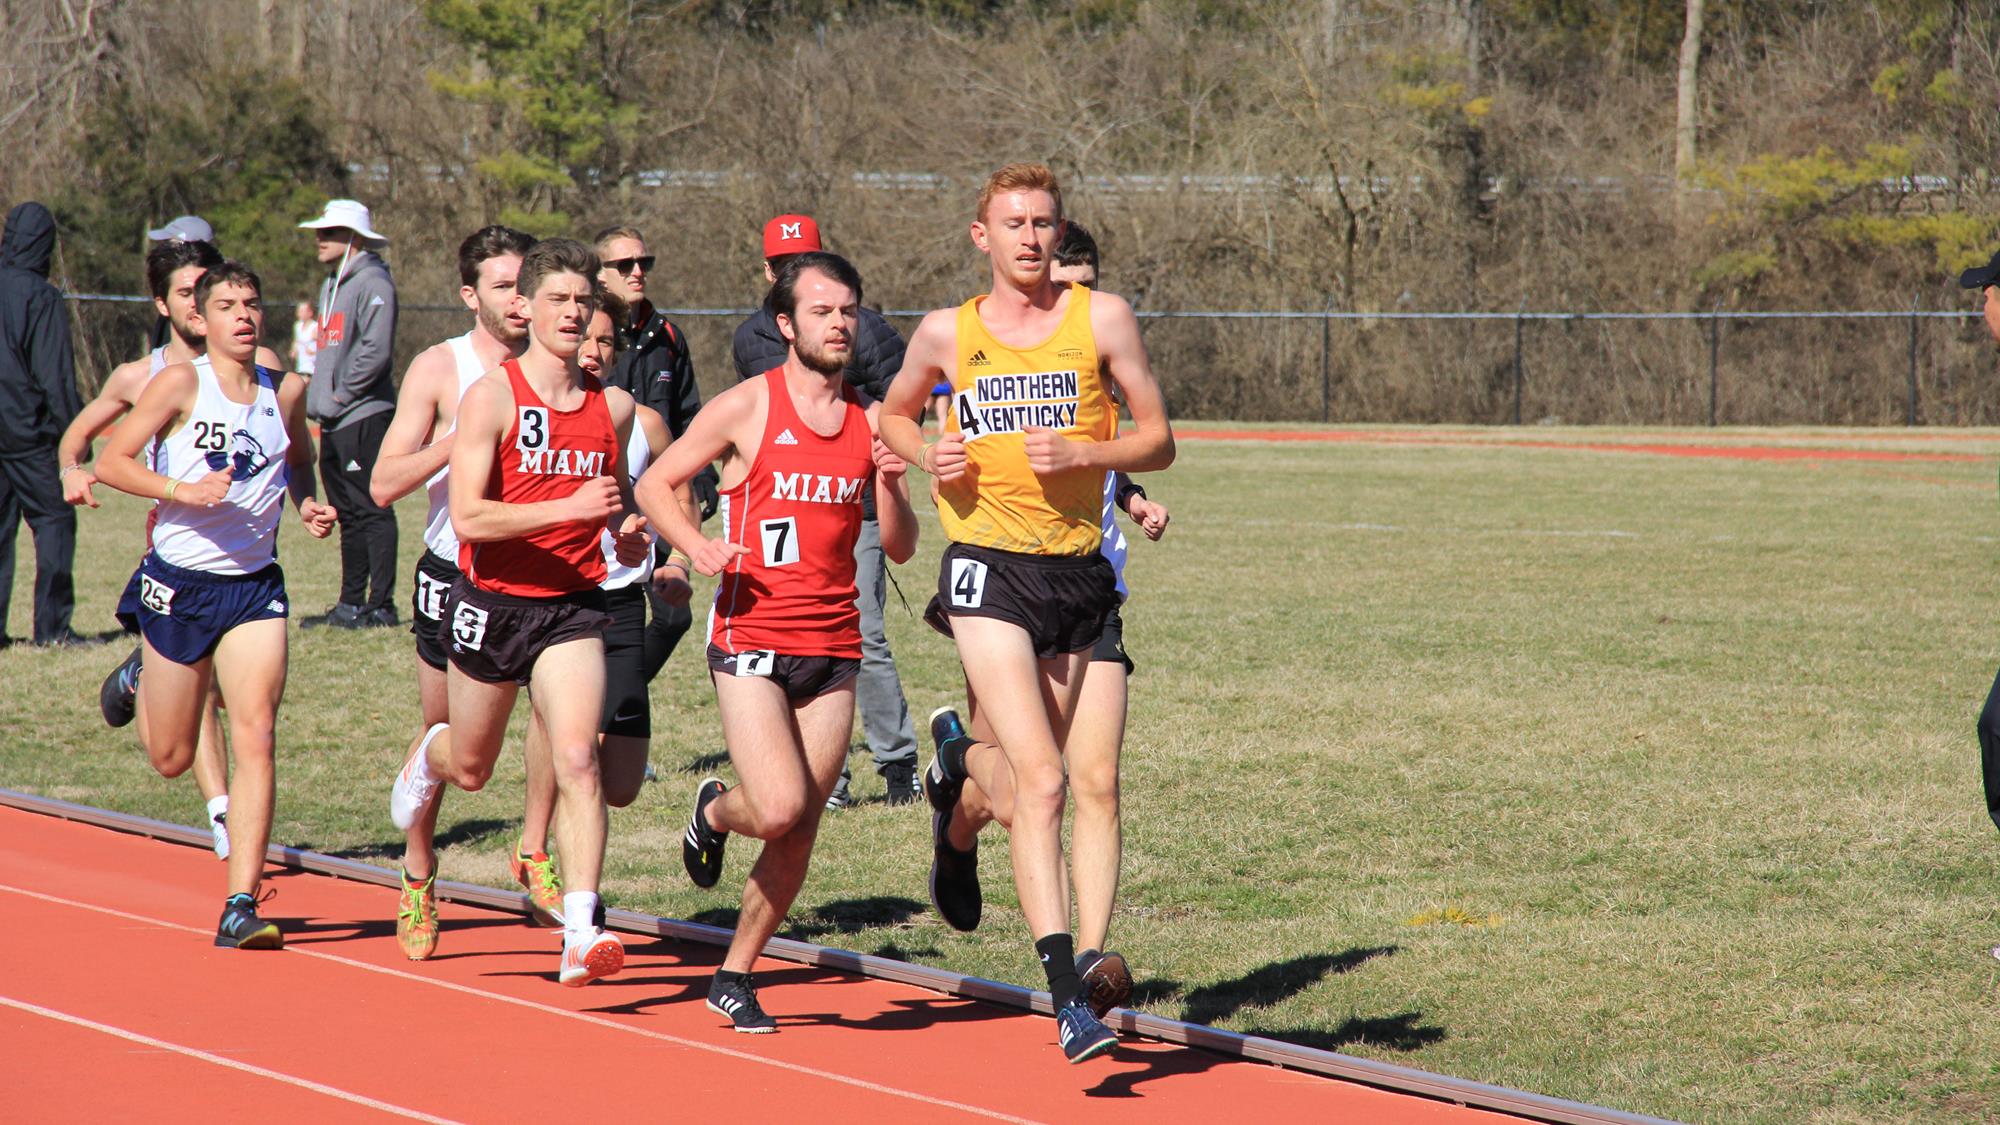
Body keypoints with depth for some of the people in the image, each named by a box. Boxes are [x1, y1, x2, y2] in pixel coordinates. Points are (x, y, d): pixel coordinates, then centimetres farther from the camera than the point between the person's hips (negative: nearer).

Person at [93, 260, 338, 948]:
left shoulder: (288, 392, 3)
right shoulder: (181, 383, -9)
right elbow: (111, 461, -11)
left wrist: (307, 505, 3)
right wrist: (185, 490, -24)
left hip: (255, 586, 2)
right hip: (180, 582, -2)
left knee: (256, 740, -14)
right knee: (171, 759, 12)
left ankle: (241, 906, -14)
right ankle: (141, 680, 50)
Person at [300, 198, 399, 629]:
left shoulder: (372, 285, -12)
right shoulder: (332, 286, 19)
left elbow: (377, 350, -21)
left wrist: (341, 394, -15)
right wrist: (317, 397, 12)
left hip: (364, 416, -10)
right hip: (334, 421, 10)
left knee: (371, 511, -9)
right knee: (348, 513, 12)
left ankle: (382, 604, -8)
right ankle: (351, 603, 16)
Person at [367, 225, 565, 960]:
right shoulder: (439, 369, -6)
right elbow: (384, 484, -11)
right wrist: (462, 435, -24)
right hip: (454, 574, -1)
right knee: (442, 731, 10)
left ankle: (533, 851, -6)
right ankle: (418, 874, 31)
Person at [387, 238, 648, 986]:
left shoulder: (613, 406, 4)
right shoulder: (491, 398, -11)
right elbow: (468, 515, -20)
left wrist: (626, 531, 2)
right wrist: (571, 507, -28)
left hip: (573, 607, 2)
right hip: (493, 602, -2)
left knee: (576, 761, -17)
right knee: (470, 768, 17)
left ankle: (582, 934, -22)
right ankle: (427, 756, 55)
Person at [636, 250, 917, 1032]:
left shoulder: (870, 424, 10)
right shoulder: (746, 408, -2)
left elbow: (901, 549, 11)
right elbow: (654, 484, 5)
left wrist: (890, 484, -7)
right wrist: (693, 544, -13)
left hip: (834, 648, 4)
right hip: (751, 643, -4)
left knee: (800, 834, 2)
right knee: (780, 809, -18)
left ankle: (735, 976, 18)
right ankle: (714, 810, 17)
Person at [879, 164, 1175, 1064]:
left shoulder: (1101, 319, 2)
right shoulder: (946, 333, 4)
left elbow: (1158, 440, 3)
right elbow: (894, 415, 21)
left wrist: (1081, 454, -15)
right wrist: (927, 455, 0)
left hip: (1076, 574, 2)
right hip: (988, 568, -2)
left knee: (1025, 773, 17)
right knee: (1040, 782, -16)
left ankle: (958, 764, 56)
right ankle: (1068, 998, -18)